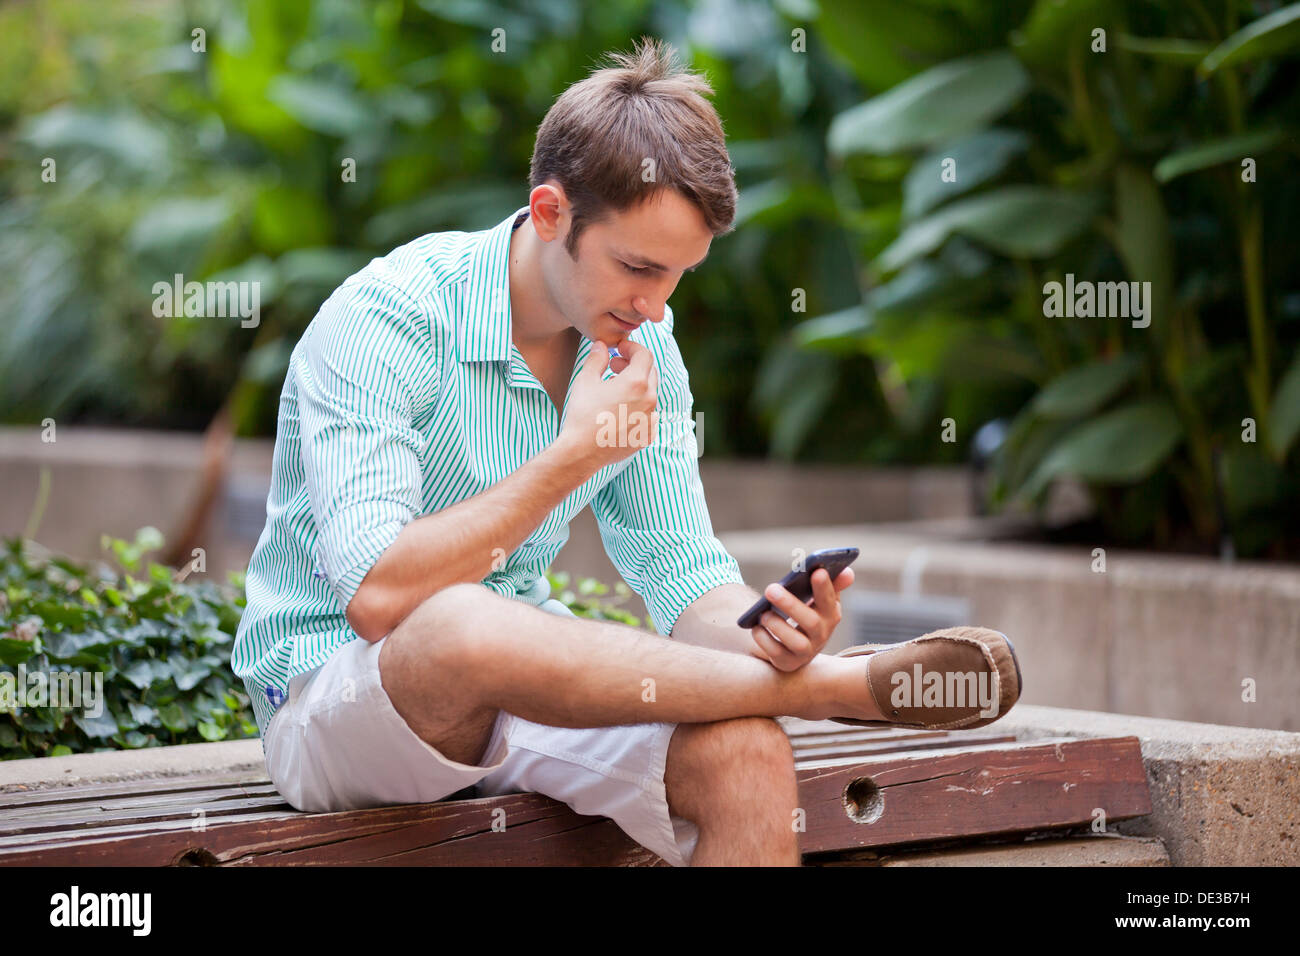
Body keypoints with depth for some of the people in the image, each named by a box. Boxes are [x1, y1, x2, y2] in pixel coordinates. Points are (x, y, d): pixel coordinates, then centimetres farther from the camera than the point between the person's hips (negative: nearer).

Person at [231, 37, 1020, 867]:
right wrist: (574, 456, -24)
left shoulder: (641, 346, 2)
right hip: (332, 693, -5)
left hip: (523, 680, 5)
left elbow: (685, 574, 3)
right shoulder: (385, 321, -19)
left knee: (747, 758, -26)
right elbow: (378, 595, -29)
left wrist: (764, 631, -21)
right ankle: (831, 686, -25)